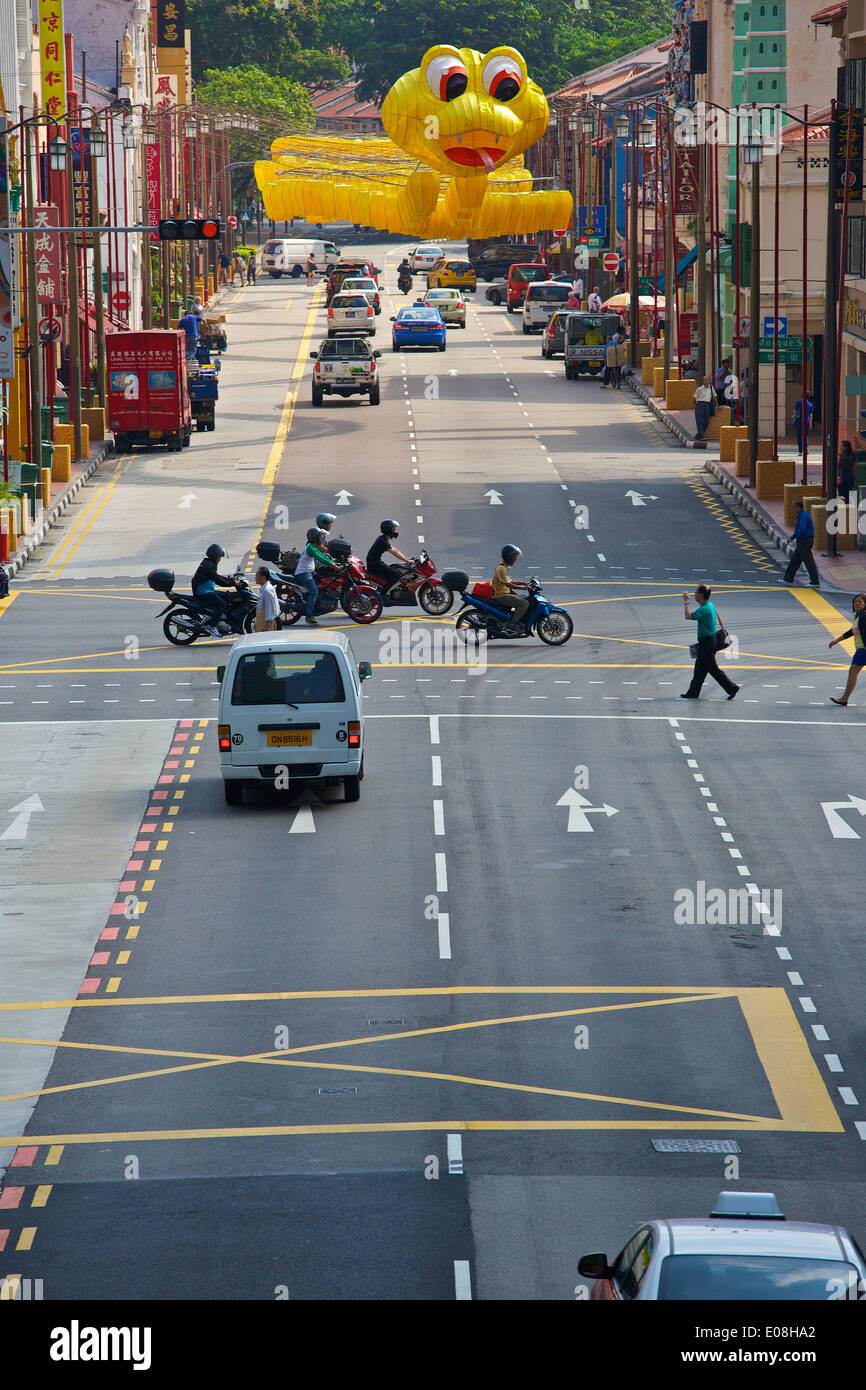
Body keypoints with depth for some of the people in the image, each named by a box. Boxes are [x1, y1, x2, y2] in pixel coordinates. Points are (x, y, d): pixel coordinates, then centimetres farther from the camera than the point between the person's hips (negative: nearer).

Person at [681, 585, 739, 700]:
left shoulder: (704, 609, -21)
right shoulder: (711, 606, 10)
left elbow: (689, 616, -30)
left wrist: (686, 603, -16)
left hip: (706, 642, -10)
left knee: (713, 668, -5)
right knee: (699, 668, 14)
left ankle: (731, 687, -3)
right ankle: (693, 692, 19)